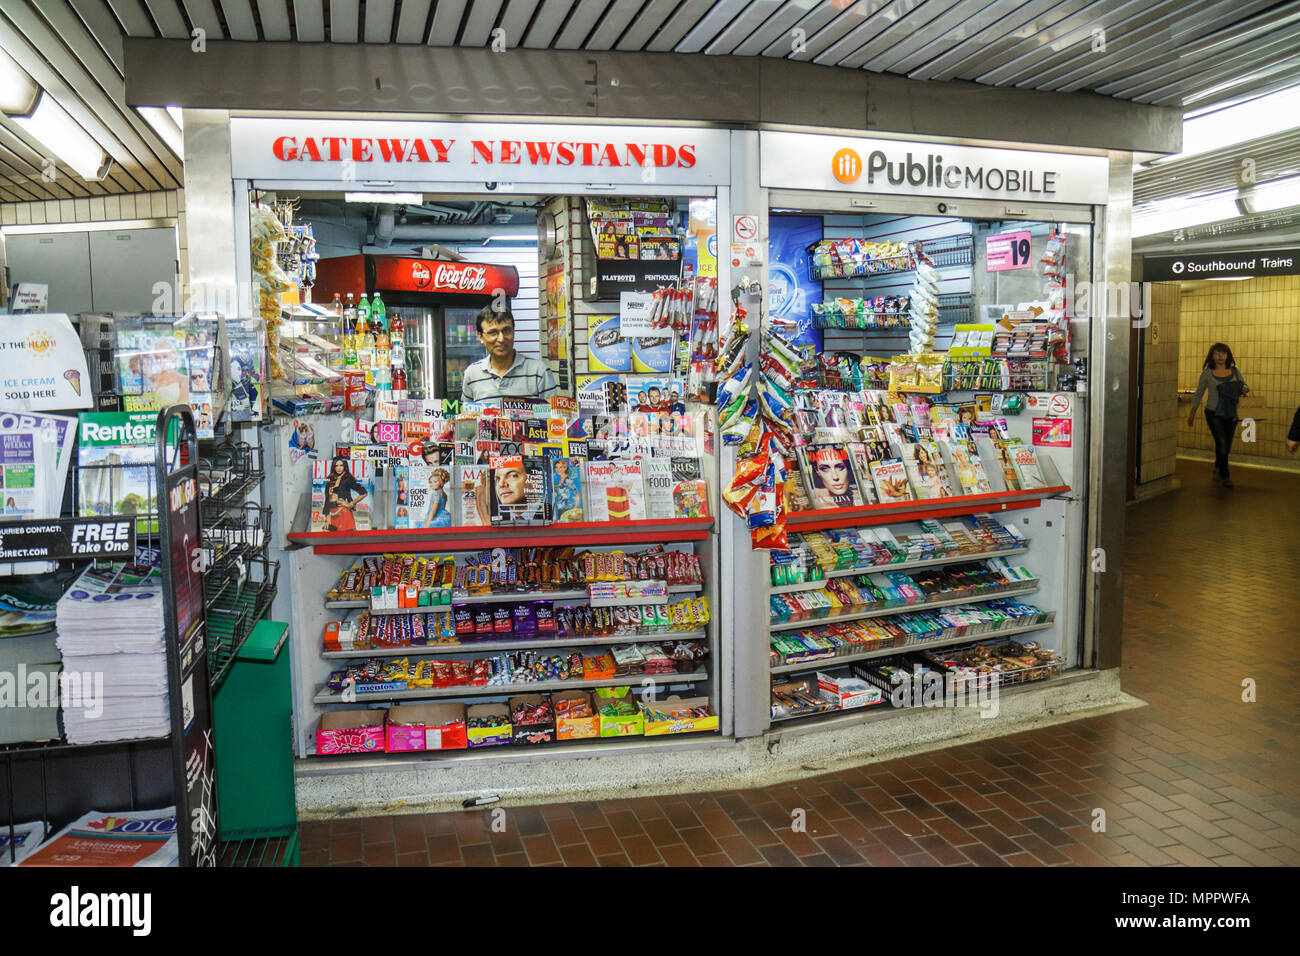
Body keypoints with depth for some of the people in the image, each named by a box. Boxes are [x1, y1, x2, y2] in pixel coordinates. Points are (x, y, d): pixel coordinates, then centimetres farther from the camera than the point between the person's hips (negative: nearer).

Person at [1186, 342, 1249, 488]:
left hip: (1231, 414, 3)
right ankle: (1225, 476, 4)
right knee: (1221, 444, -10)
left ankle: (1217, 468, 37)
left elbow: (1245, 387, 14)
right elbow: (1198, 394, 6)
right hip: (1214, 414, -3)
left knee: (1227, 446, 11)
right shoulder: (1207, 373, -1)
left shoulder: (1235, 371, 6)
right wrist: (1192, 413, 9)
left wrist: (1244, 389, -11)